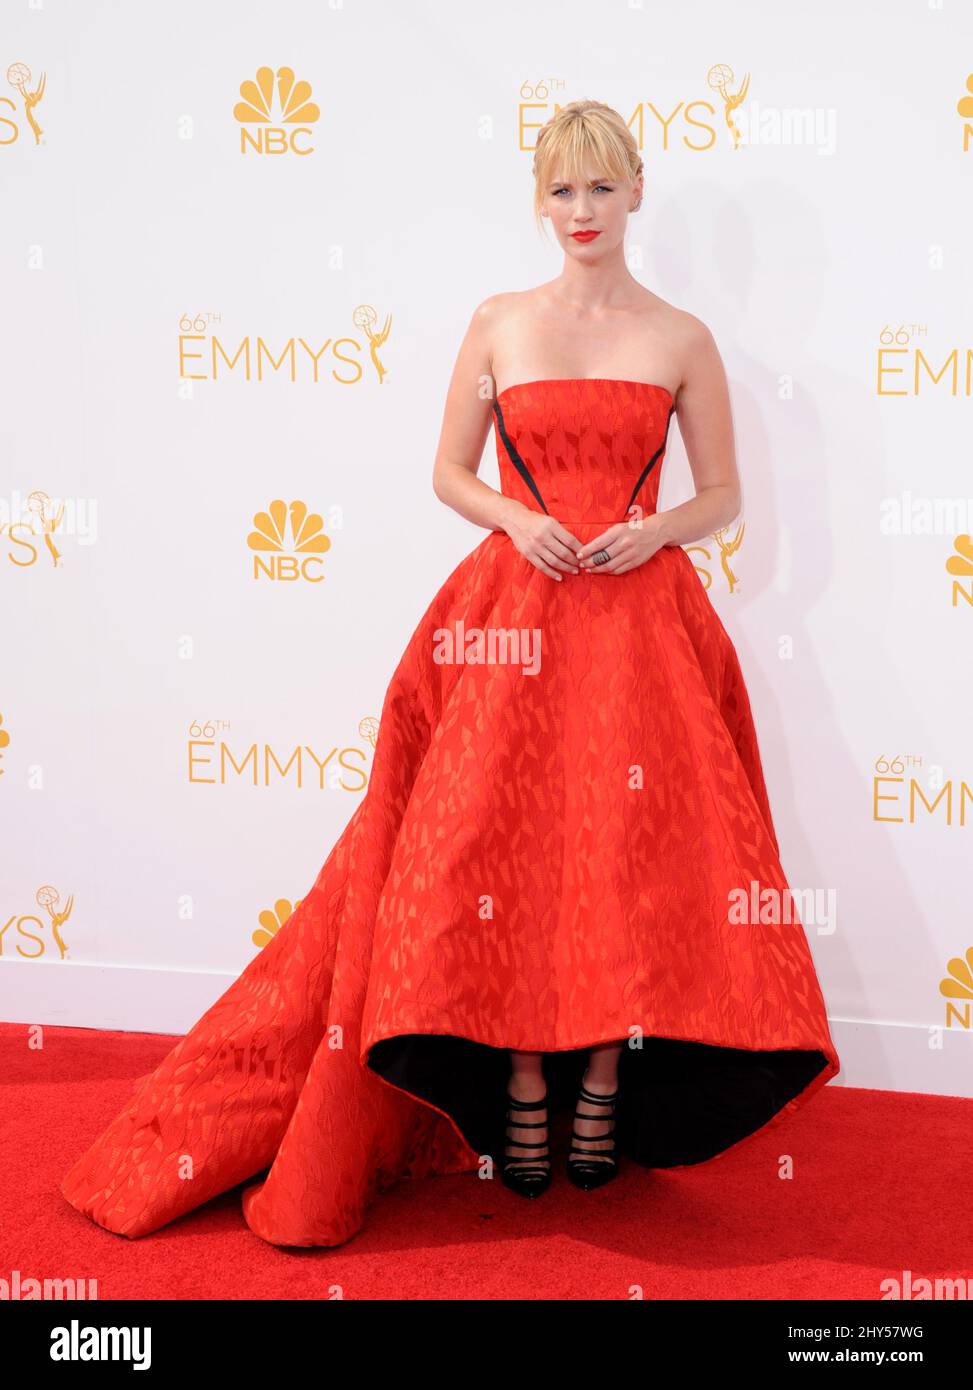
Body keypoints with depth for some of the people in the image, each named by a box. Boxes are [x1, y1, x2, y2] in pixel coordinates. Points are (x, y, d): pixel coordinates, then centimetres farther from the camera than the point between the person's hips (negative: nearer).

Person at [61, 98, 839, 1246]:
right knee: (504, 849, -5)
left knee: (628, 856, -4)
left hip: (639, 620, 0)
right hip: (512, 615, 0)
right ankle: (523, 1087, 9)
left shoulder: (682, 340, 6)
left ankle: (606, 1079, 12)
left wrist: (653, 531, -10)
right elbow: (449, 472, 10)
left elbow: (723, 495, 9)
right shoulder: (499, 324, 7)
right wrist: (517, 517, -9)